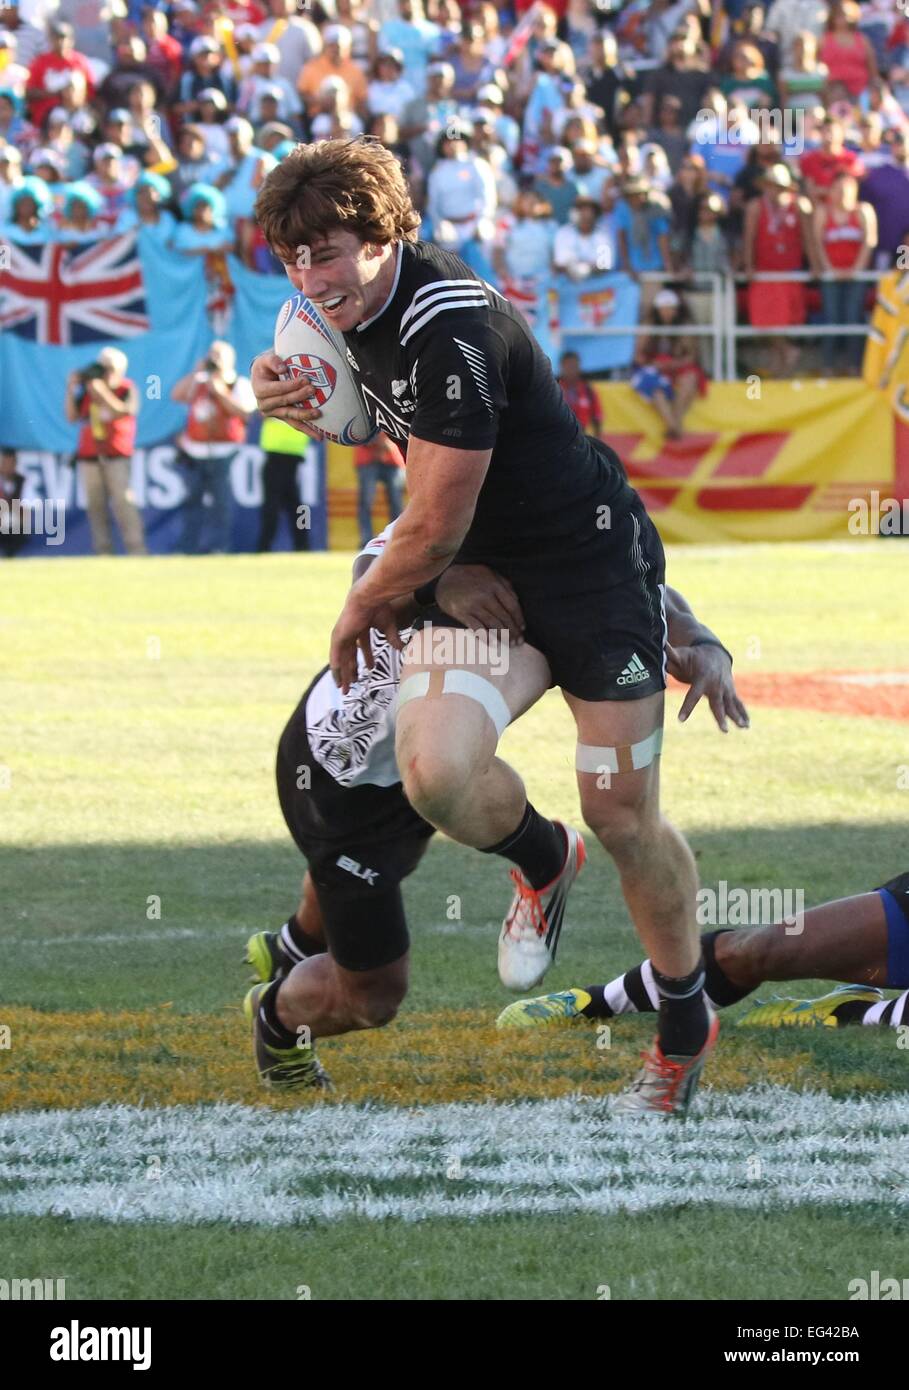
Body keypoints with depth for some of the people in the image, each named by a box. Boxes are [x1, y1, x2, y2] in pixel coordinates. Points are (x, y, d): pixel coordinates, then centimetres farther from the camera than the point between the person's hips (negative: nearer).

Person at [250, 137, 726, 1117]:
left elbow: (437, 527, -21)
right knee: (434, 770, -22)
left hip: (593, 567, -7)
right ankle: (542, 863, 11)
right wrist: (302, 402, 3)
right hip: (479, 576, 7)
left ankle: (686, 1028, 23)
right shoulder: (360, 305, 2)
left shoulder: (453, 329, -26)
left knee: (626, 824, -2)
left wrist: (363, 609, -2)